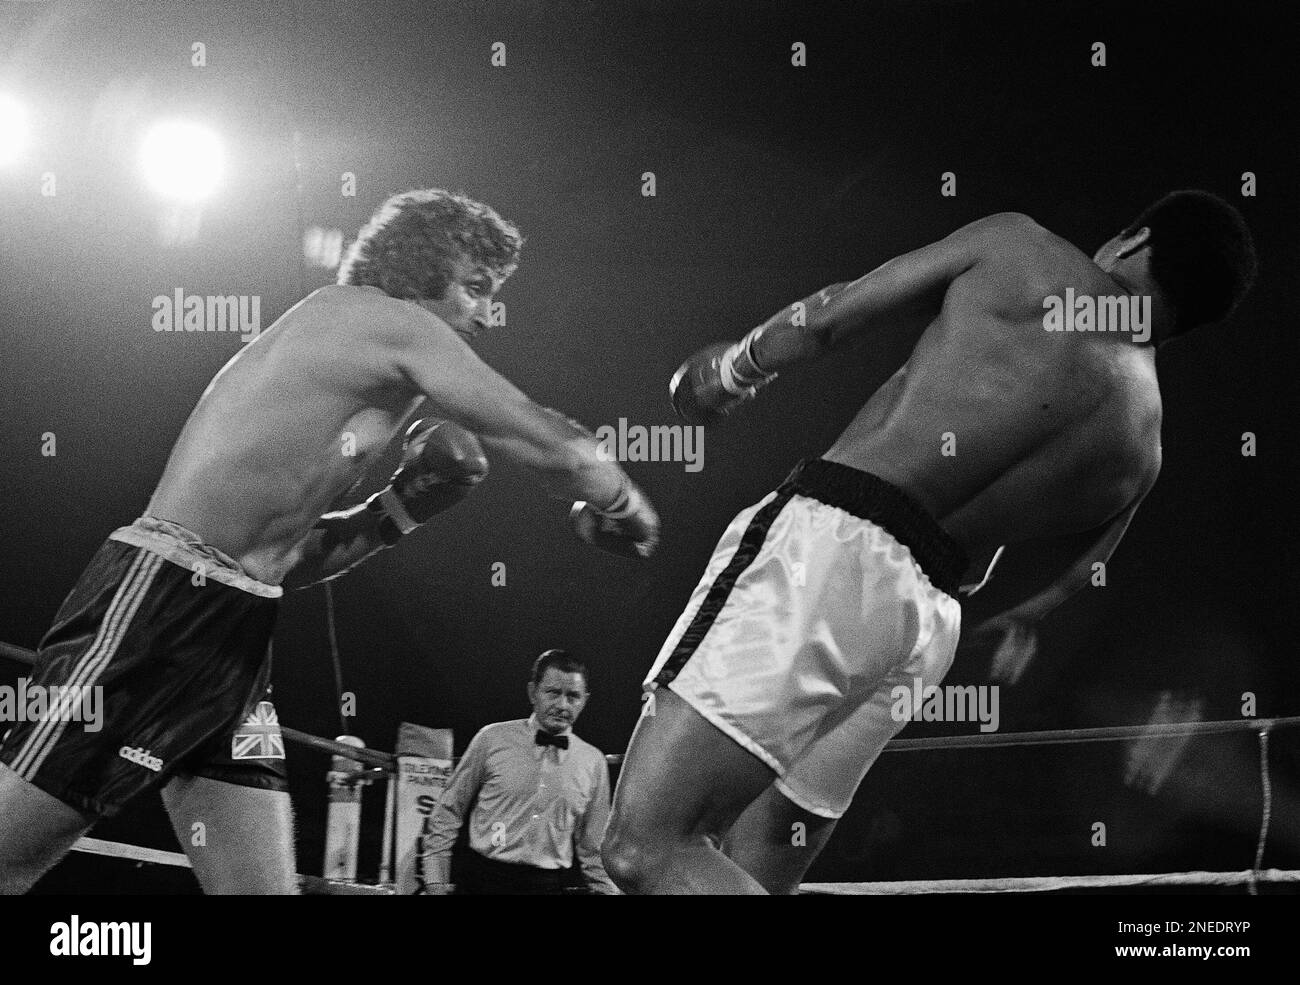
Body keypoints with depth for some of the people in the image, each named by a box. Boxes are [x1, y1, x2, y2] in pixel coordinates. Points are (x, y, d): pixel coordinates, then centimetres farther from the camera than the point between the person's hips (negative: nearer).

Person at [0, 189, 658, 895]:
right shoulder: (379, 315, -3)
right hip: (160, 599, -10)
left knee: (264, 885, 2)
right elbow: (542, 441, -5)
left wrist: (403, 506, 16)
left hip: (234, 629, 10)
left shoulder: (354, 378, 23)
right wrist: (624, 510, 11)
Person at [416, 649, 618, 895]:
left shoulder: (593, 762, 6)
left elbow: (594, 851, 14)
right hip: (483, 881, -2)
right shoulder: (493, 739, 0)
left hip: (548, 885, 2)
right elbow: (447, 813, 5)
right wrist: (436, 884, 0)